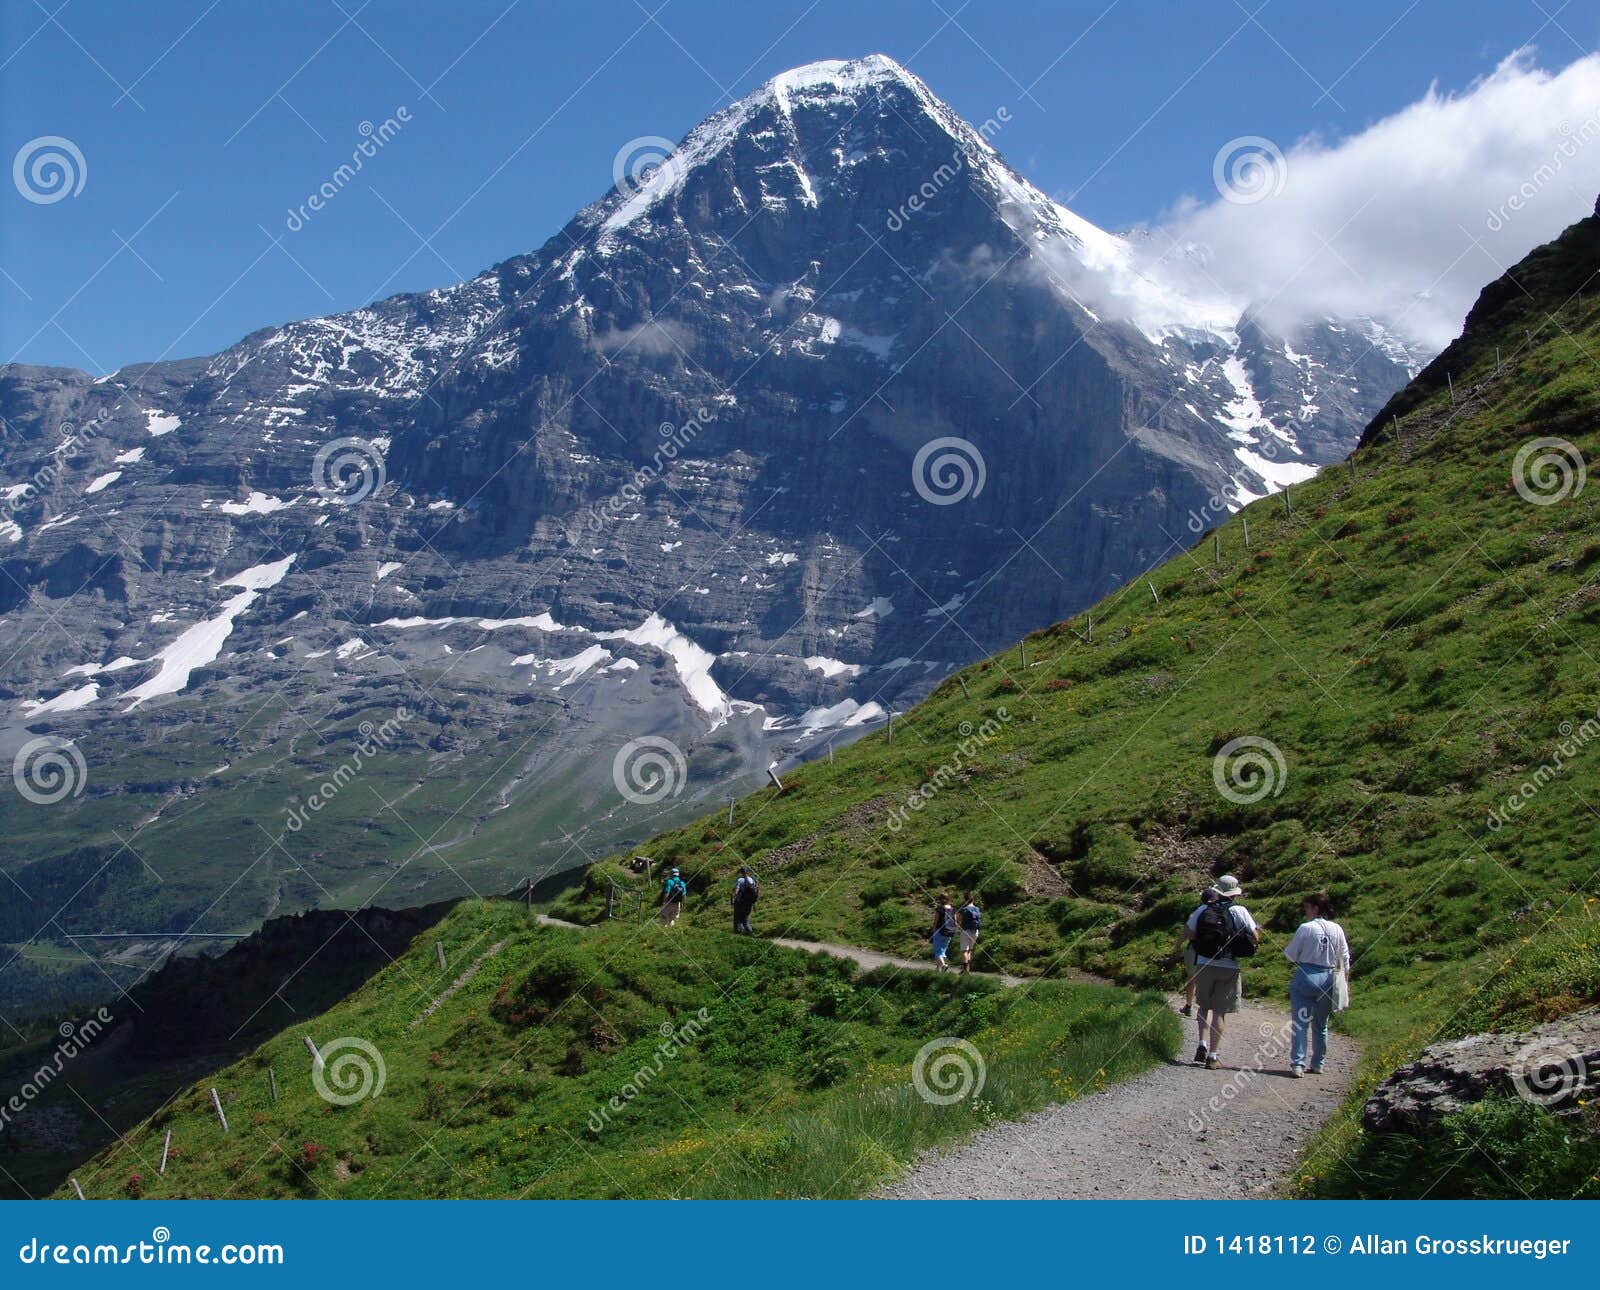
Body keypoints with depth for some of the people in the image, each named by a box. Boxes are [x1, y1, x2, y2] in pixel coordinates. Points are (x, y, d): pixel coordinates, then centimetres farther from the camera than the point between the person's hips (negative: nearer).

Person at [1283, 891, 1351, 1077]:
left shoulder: (1305, 928, -11)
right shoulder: (1337, 930, 2)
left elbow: (1290, 955, -6)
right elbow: (1344, 958, 8)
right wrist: (1343, 980, 16)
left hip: (1305, 977, -4)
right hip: (1327, 979, 4)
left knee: (1300, 1023, -2)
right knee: (1321, 1025, 16)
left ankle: (1298, 1064, -10)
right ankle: (1318, 1064, 22)